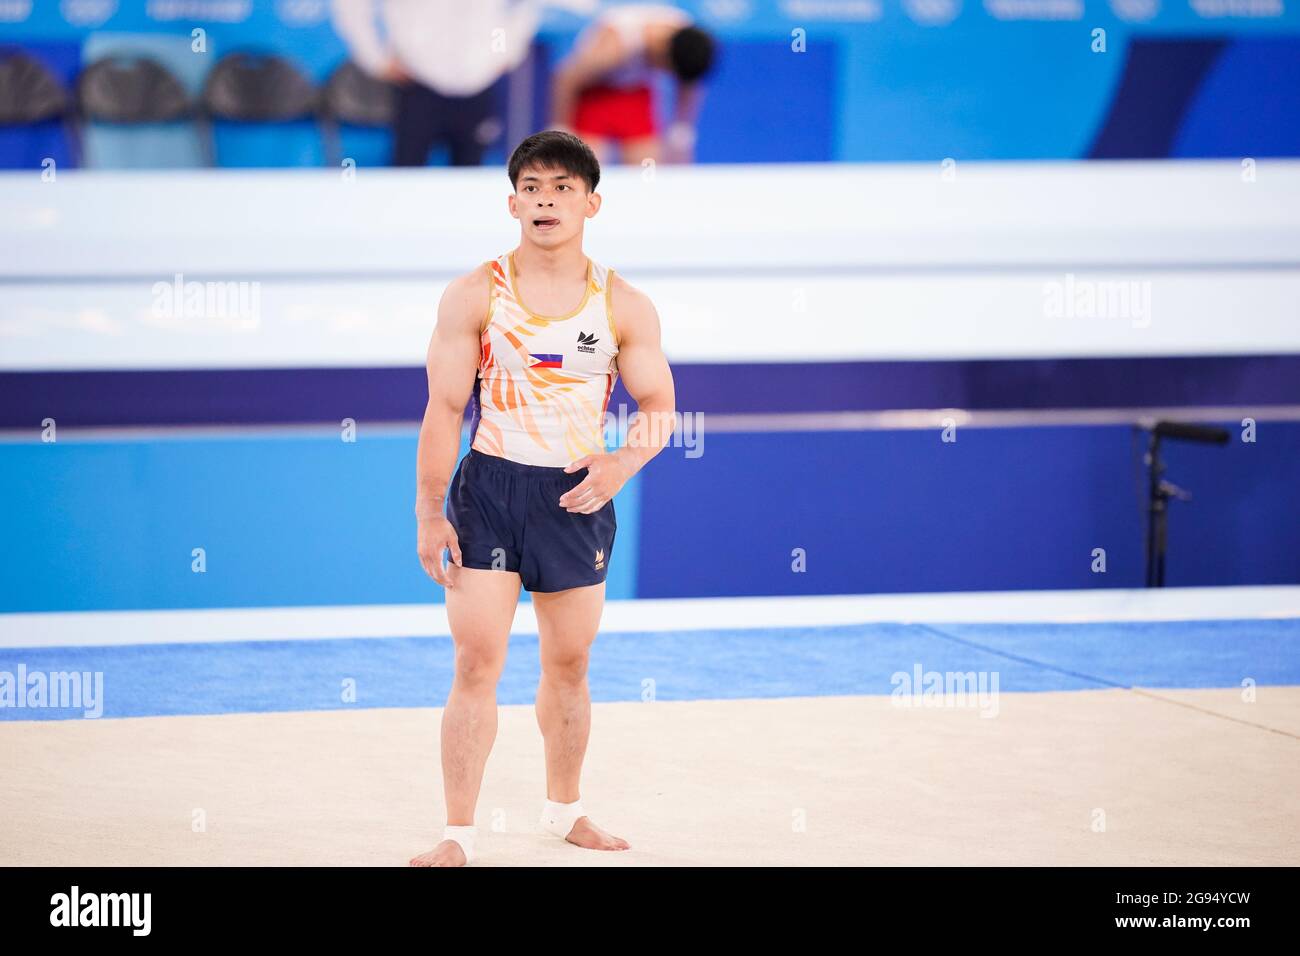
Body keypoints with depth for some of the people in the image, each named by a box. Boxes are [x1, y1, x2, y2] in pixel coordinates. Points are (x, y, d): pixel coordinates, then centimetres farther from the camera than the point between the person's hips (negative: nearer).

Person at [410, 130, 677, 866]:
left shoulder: (623, 306, 0)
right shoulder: (476, 295, -4)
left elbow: (659, 407, 5)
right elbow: (445, 407, -5)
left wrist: (624, 462, -15)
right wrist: (430, 514, -8)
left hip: (577, 495, 2)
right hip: (491, 484, -2)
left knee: (569, 665, 13)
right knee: (478, 661, -9)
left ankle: (565, 808, 33)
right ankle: (460, 834, -6)